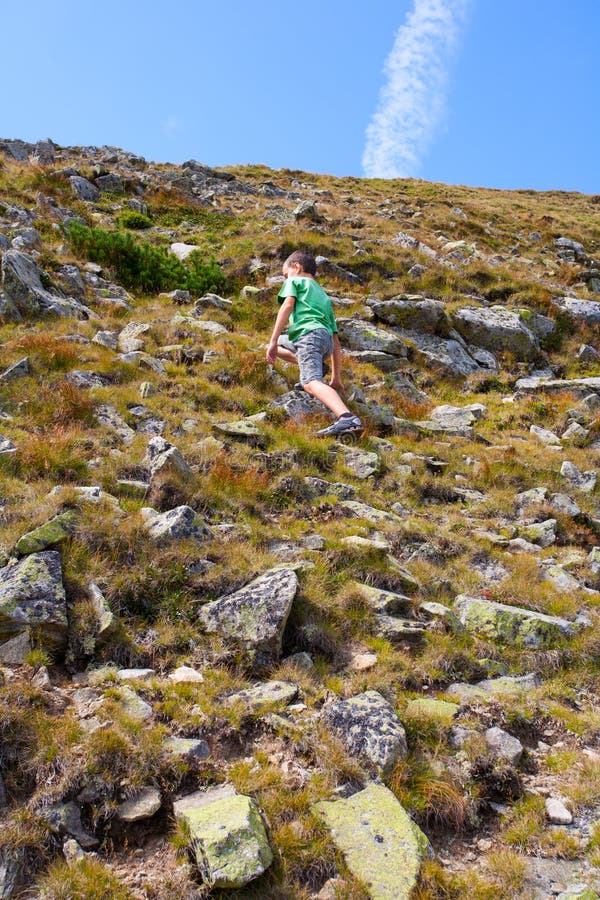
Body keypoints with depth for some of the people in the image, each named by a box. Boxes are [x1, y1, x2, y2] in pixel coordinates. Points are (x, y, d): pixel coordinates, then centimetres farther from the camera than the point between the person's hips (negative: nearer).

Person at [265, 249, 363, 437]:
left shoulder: (294, 281, 20)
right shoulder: (324, 296, 37)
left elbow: (288, 305, -3)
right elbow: (336, 342, 31)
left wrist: (273, 341, -10)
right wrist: (336, 378, 33)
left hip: (309, 333, -7)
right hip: (327, 339, 7)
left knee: (311, 382, -29)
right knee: (279, 344, 33)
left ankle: (347, 418, -54)